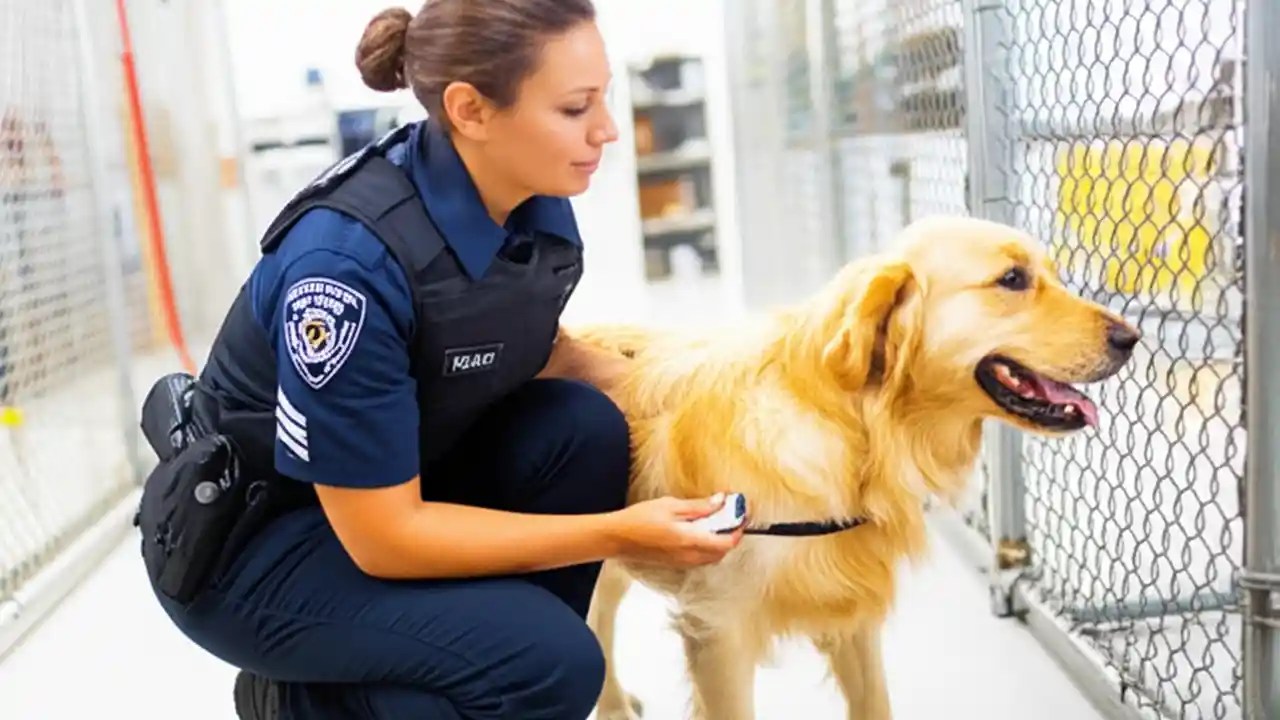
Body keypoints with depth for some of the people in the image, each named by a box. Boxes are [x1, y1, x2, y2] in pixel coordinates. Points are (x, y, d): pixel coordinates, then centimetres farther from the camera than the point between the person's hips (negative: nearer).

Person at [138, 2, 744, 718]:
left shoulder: (538, 203, -11)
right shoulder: (351, 256, -33)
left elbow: (530, 351, 10)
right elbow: (383, 536, -27)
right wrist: (621, 535, -26)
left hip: (404, 473, 7)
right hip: (251, 538, -7)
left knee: (586, 427, -16)